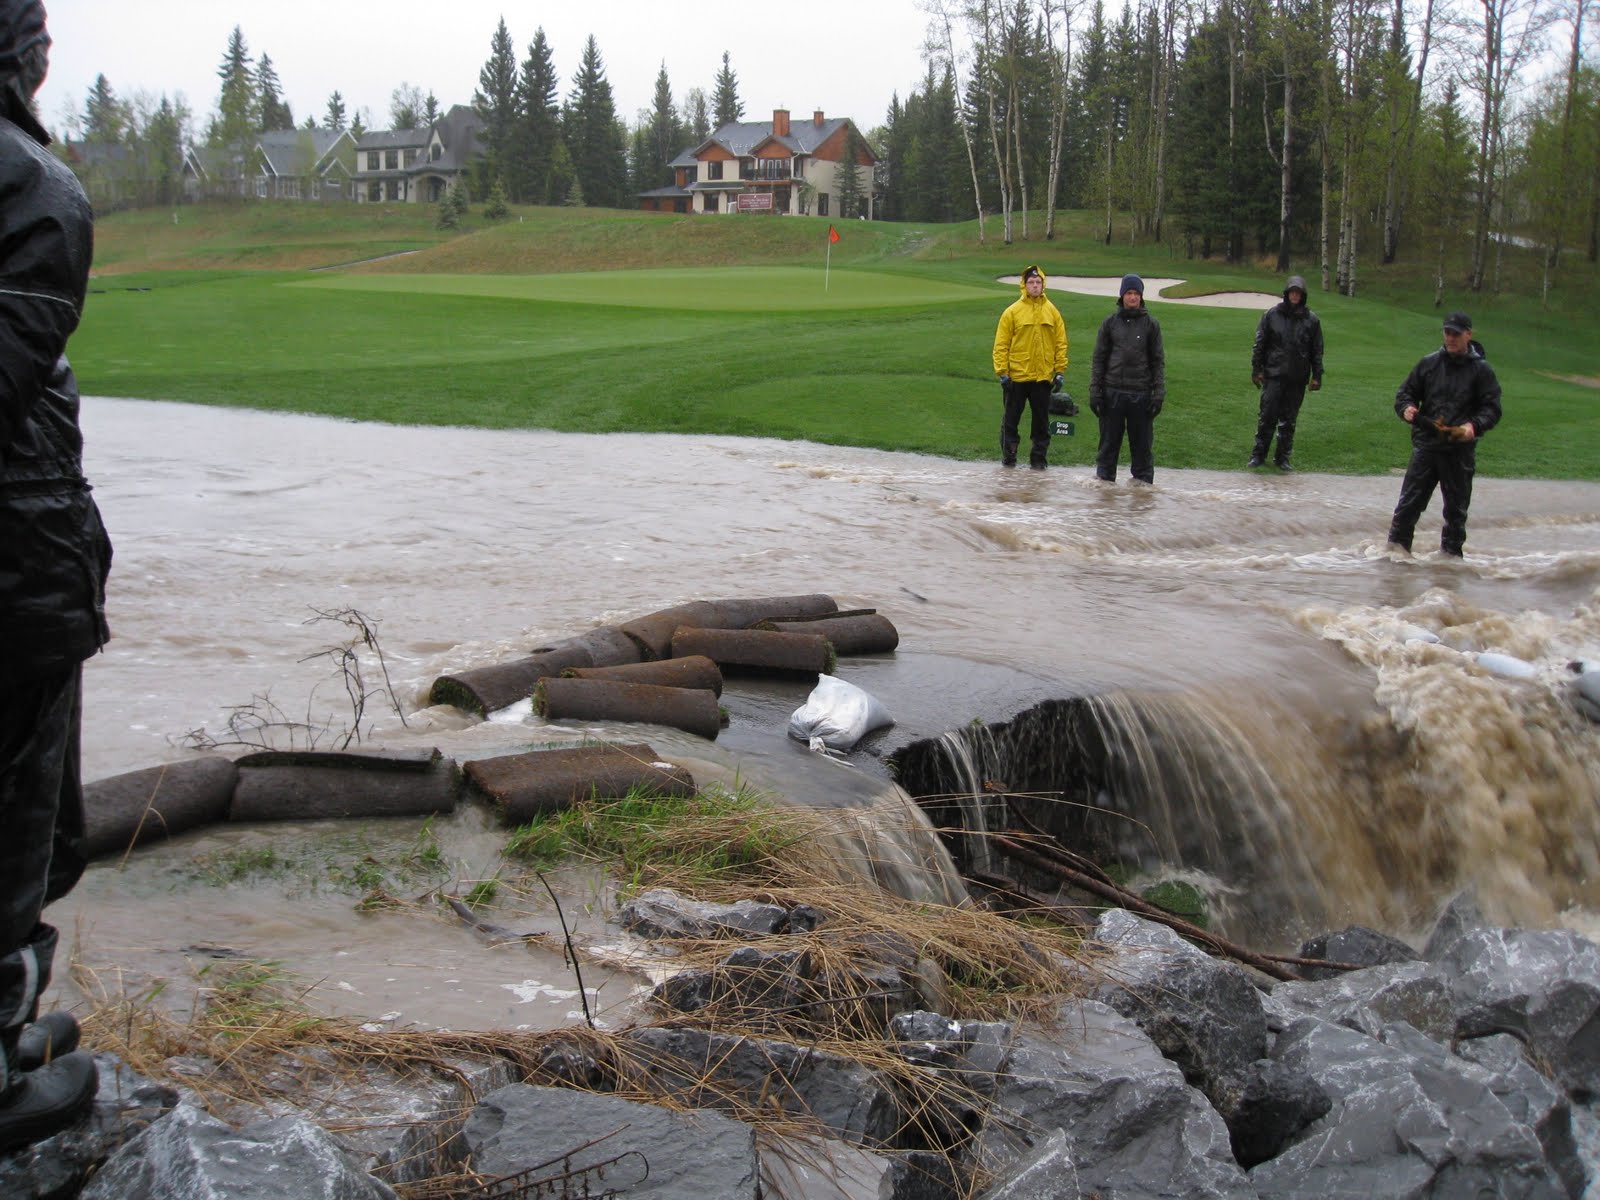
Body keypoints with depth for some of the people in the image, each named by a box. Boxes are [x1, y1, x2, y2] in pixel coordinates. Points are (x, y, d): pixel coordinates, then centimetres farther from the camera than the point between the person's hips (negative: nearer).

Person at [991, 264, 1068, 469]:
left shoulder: (1052, 312, 5)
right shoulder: (1012, 312, -3)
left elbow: (1061, 344, 7)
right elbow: (1001, 345, -3)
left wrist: (1059, 372, 1)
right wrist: (1003, 373, -9)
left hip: (1043, 377, 2)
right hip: (1016, 377, -2)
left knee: (1041, 420, 7)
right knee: (1011, 418, 6)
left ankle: (1038, 457, 16)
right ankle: (1009, 456, 18)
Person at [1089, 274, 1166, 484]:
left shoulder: (1151, 324, 5)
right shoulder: (1110, 323, 6)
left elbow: (1158, 361, 6)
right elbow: (1099, 359, 7)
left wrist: (1159, 393, -2)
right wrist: (1095, 391, 0)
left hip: (1141, 394, 0)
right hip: (1113, 393, 1)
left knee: (1142, 445, 4)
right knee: (1109, 442, 6)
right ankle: (1104, 480, 14)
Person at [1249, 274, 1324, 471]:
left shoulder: (1311, 320, 4)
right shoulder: (1272, 314, 0)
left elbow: (1317, 351, 8)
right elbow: (1260, 344, 4)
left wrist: (1317, 376, 4)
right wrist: (1257, 369, 0)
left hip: (1298, 379, 2)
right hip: (1274, 375, -1)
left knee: (1289, 420, 8)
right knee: (1267, 416, -3)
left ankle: (1283, 458, 15)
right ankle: (1259, 453, 8)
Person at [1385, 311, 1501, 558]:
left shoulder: (1481, 369, 1)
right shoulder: (1429, 363, 7)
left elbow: (1492, 409, -1)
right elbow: (1405, 392, 13)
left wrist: (1474, 426, -20)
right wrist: (1407, 408, -10)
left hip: (1461, 449, -1)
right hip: (1425, 445, 1)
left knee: (1456, 507, 9)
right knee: (1409, 500, -2)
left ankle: (1451, 552, 21)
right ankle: (1396, 545, 4)